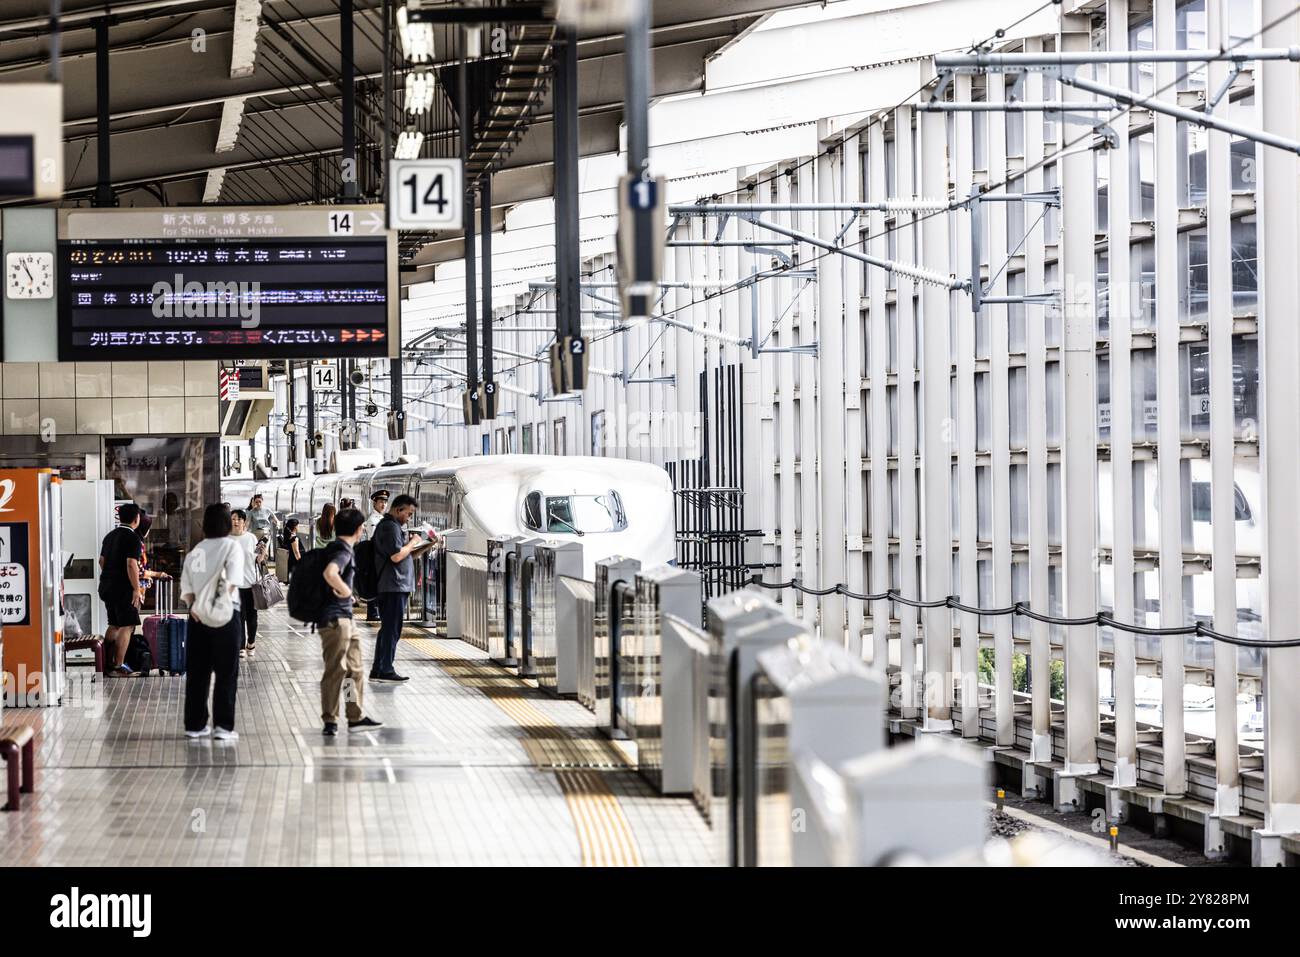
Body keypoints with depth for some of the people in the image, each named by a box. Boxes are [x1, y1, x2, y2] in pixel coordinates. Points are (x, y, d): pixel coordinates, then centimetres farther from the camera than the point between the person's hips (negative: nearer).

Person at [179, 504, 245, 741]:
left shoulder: (195, 551, 11)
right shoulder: (232, 547, -4)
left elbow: (185, 586, 4)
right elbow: (233, 579, -19)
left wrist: (194, 605, -5)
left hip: (197, 615, 5)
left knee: (197, 672, 10)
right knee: (226, 673, 1)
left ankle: (194, 724, 13)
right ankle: (223, 725, -2)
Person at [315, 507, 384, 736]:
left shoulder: (336, 549, 14)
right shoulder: (343, 552, -16)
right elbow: (330, 573, -36)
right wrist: (346, 592, -21)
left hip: (345, 618, 10)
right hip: (335, 619, -10)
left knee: (354, 668, 15)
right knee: (335, 670, -6)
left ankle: (356, 717, 21)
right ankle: (329, 721, -2)